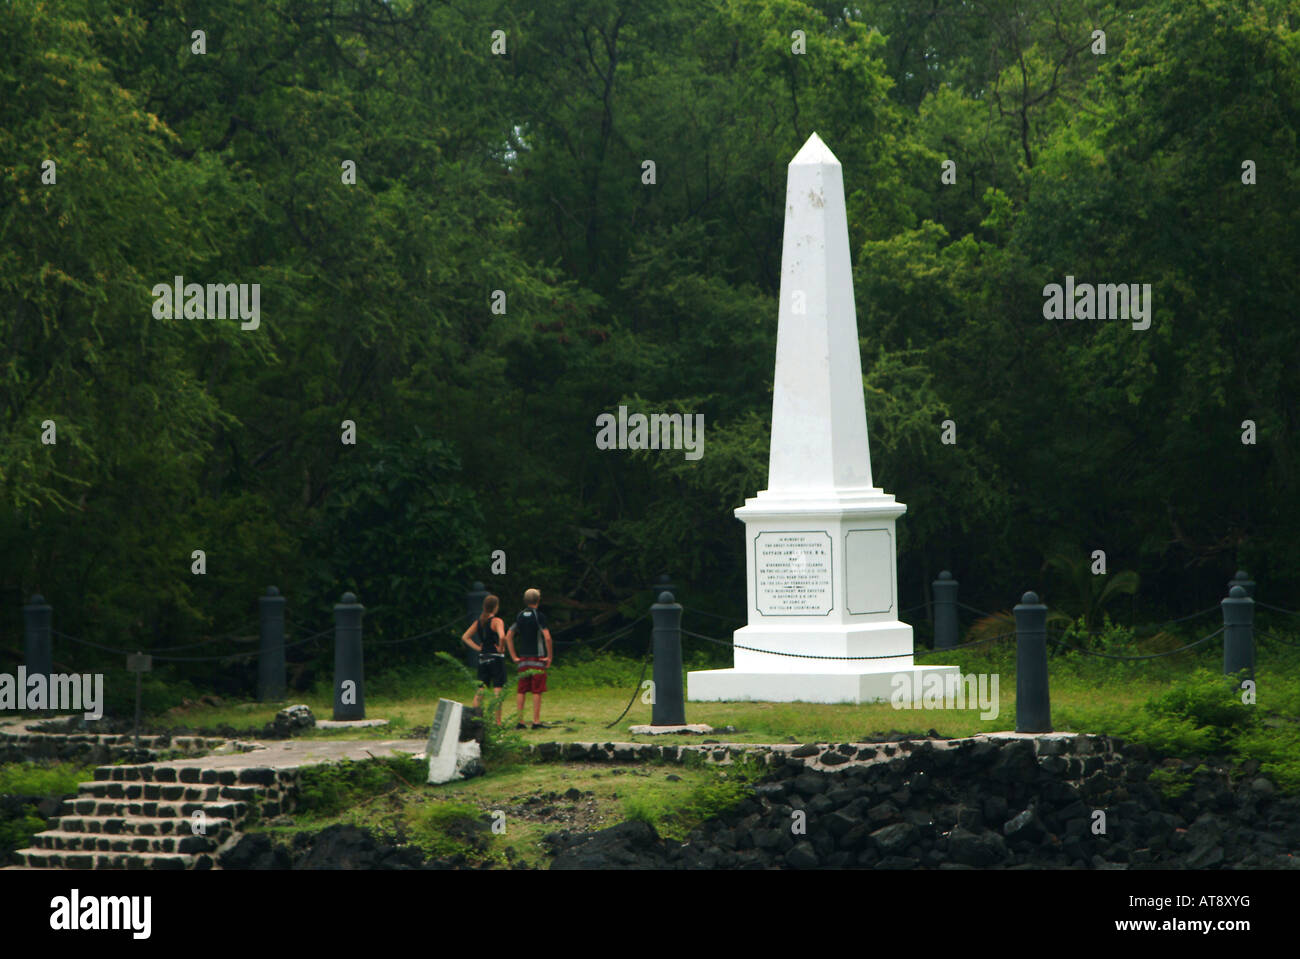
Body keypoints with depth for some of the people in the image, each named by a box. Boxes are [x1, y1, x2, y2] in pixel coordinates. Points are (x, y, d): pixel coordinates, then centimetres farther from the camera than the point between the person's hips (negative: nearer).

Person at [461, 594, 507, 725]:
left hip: (482, 658, 6)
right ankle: (498, 721, -7)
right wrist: (501, 648, -11)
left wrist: (478, 648, 8)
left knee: (480, 690, 10)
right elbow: (502, 636, -28)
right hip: (496, 658, -6)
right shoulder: (496, 621, -11)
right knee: (497, 691, -4)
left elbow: (465, 637, 11)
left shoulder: (478, 622, 8)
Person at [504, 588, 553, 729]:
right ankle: (536, 721, -4)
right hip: (538, 658, -5)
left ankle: (520, 721, 9)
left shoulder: (520, 616, 9)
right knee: (537, 691, -2)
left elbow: (508, 637, 11)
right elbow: (547, 637, -17)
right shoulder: (538, 616, -8)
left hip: (523, 658, 5)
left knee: (522, 691, 8)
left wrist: (514, 656, 14)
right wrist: (550, 656, -7)